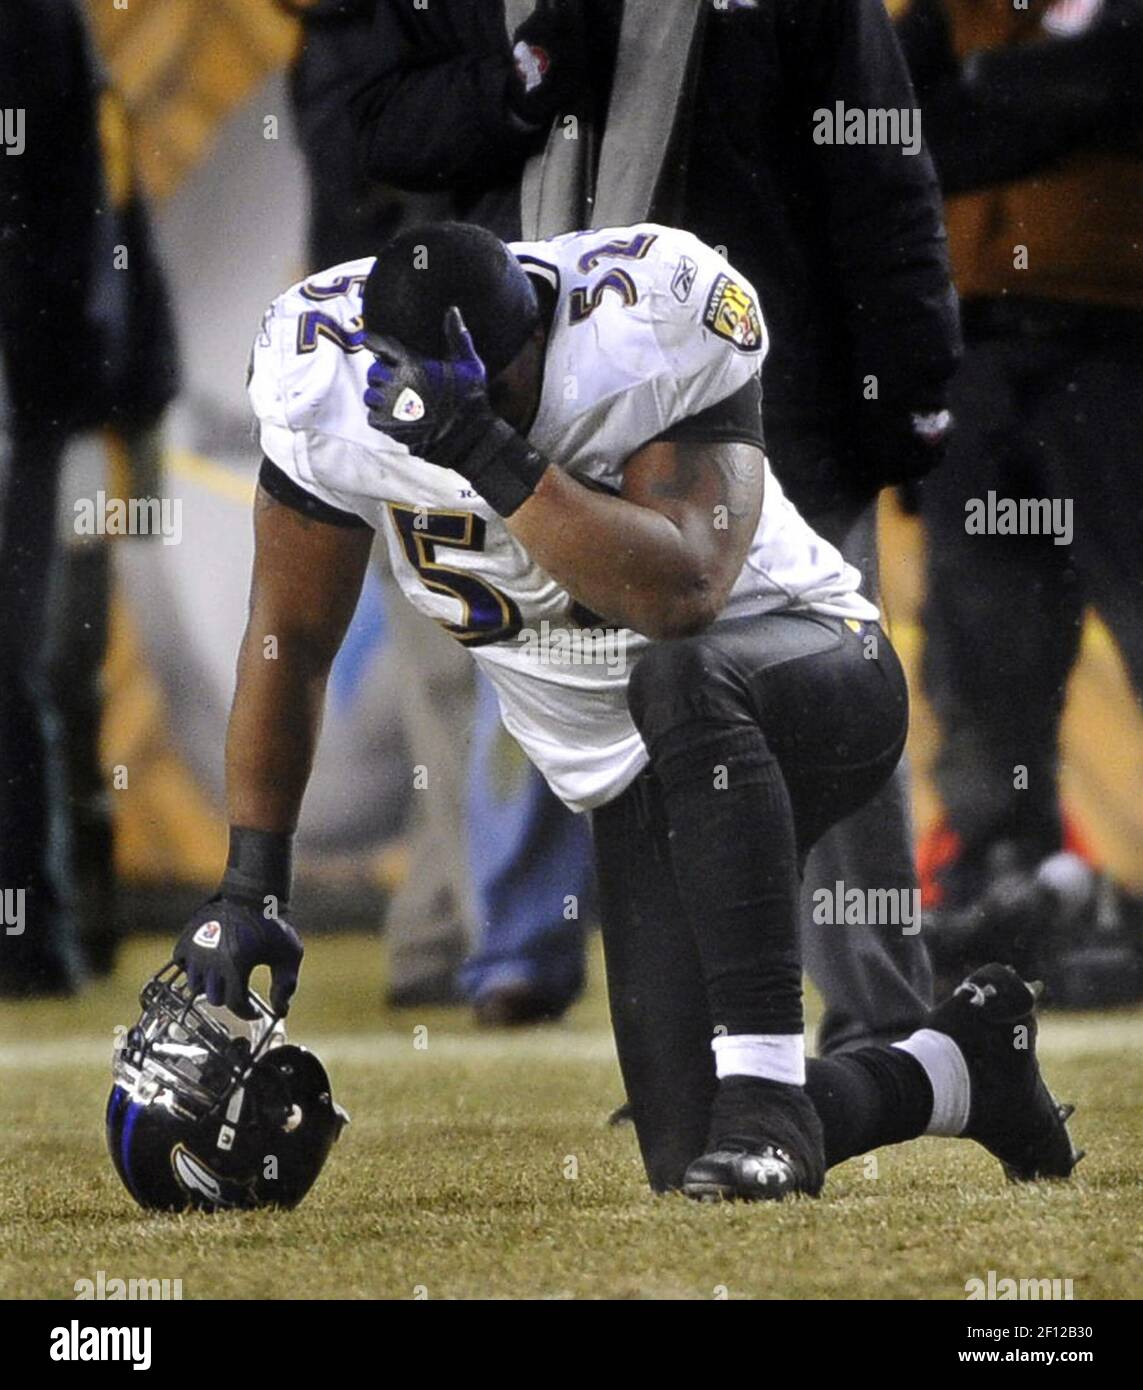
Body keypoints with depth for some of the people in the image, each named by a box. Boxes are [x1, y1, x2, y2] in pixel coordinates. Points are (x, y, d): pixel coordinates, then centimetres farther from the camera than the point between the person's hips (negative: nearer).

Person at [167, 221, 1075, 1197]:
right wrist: (251, 888, -4)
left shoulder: (647, 333, -25)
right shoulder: (329, 387, -14)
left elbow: (685, 593, -35)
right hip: (644, 779, 5)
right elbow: (291, 638, -2)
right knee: (691, 1160, -7)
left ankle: (766, 1095, -35)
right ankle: (962, 1069, 23)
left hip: (805, 661, -5)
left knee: (682, 679, -42)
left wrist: (492, 455, -41)